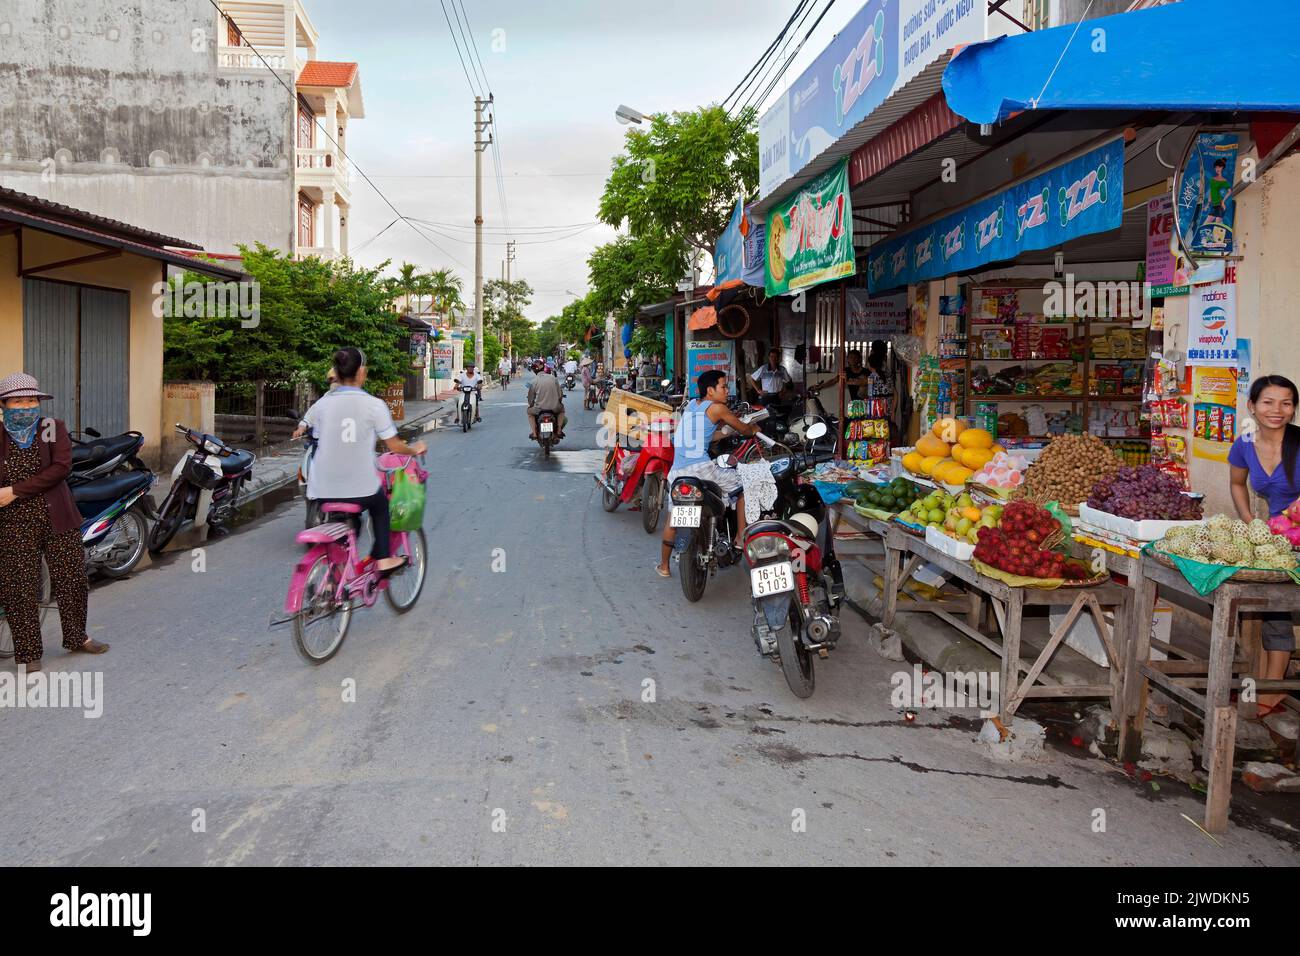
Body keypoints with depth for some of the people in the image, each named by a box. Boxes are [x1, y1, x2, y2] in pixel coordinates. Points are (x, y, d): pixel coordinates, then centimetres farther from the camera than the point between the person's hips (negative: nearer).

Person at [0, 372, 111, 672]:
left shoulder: (54, 428, 1)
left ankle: (76, 638, 29)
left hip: (57, 519, 1)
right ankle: (28, 652, 14)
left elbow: (61, 466, -13)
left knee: (71, 580, 9)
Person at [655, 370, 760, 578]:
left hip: (677, 471, 7)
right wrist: (753, 429, 32)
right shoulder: (716, 408, 0)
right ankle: (741, 538, 11)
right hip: (701, 467, -7)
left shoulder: (690, 404, 18)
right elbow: (743, 429, 11)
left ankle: (664, 566, 24)